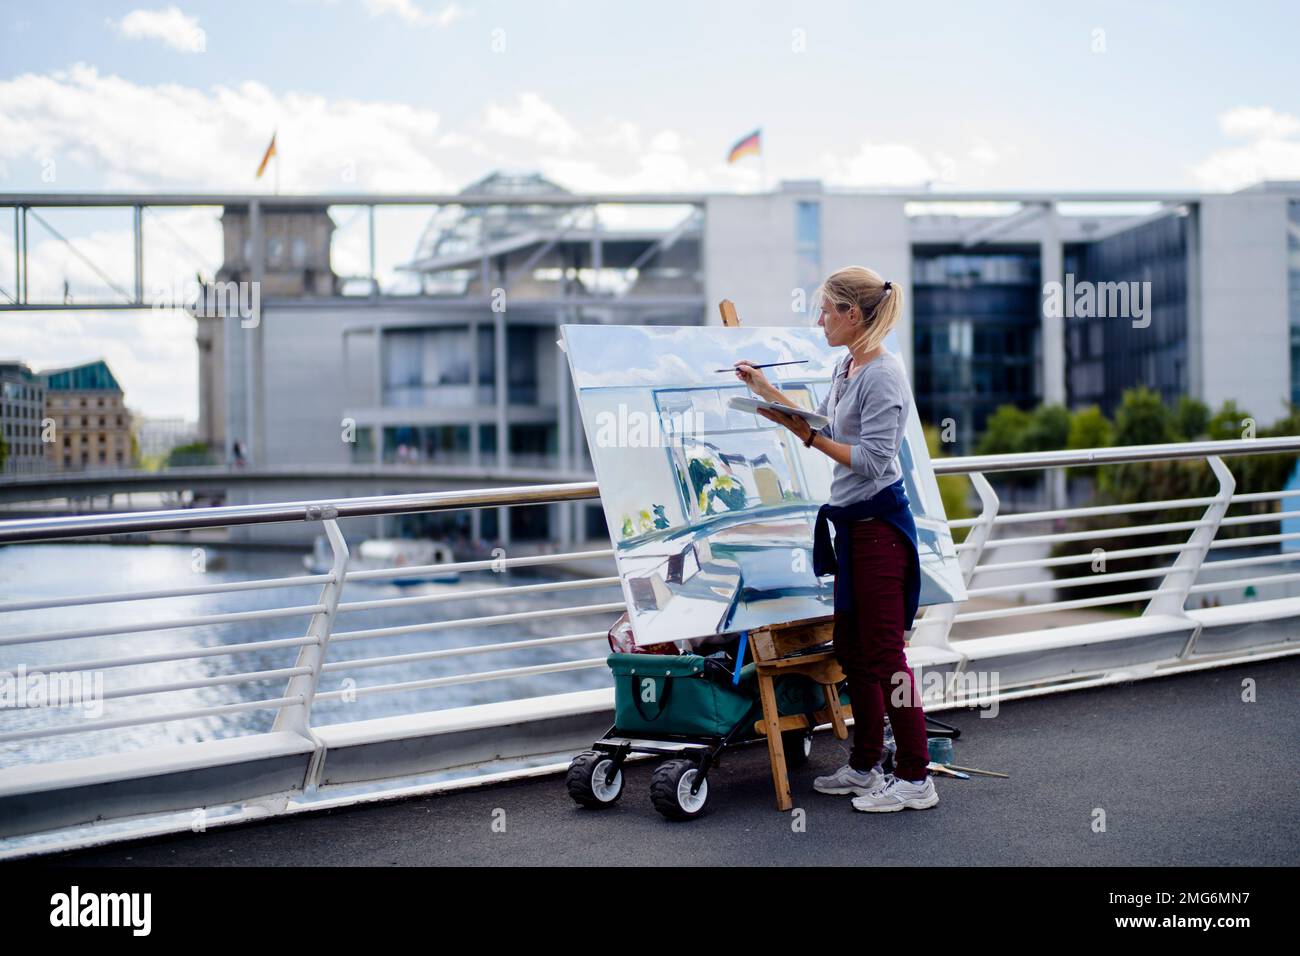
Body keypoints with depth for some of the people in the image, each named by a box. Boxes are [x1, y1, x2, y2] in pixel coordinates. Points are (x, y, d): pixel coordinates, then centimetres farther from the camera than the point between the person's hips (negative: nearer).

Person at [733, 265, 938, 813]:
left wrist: (806, 436, -22)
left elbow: (870, 461, -22)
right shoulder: (846, 367, 11)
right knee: (852, 650, 15)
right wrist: (765, 389, 21)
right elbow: (823, 427, 22)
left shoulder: (883, 374, -17)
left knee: (883, 654, -4)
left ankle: (915, 779, 5)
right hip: (851, 521, 10)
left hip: (878, 524, -10)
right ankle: (865, 767, 26)